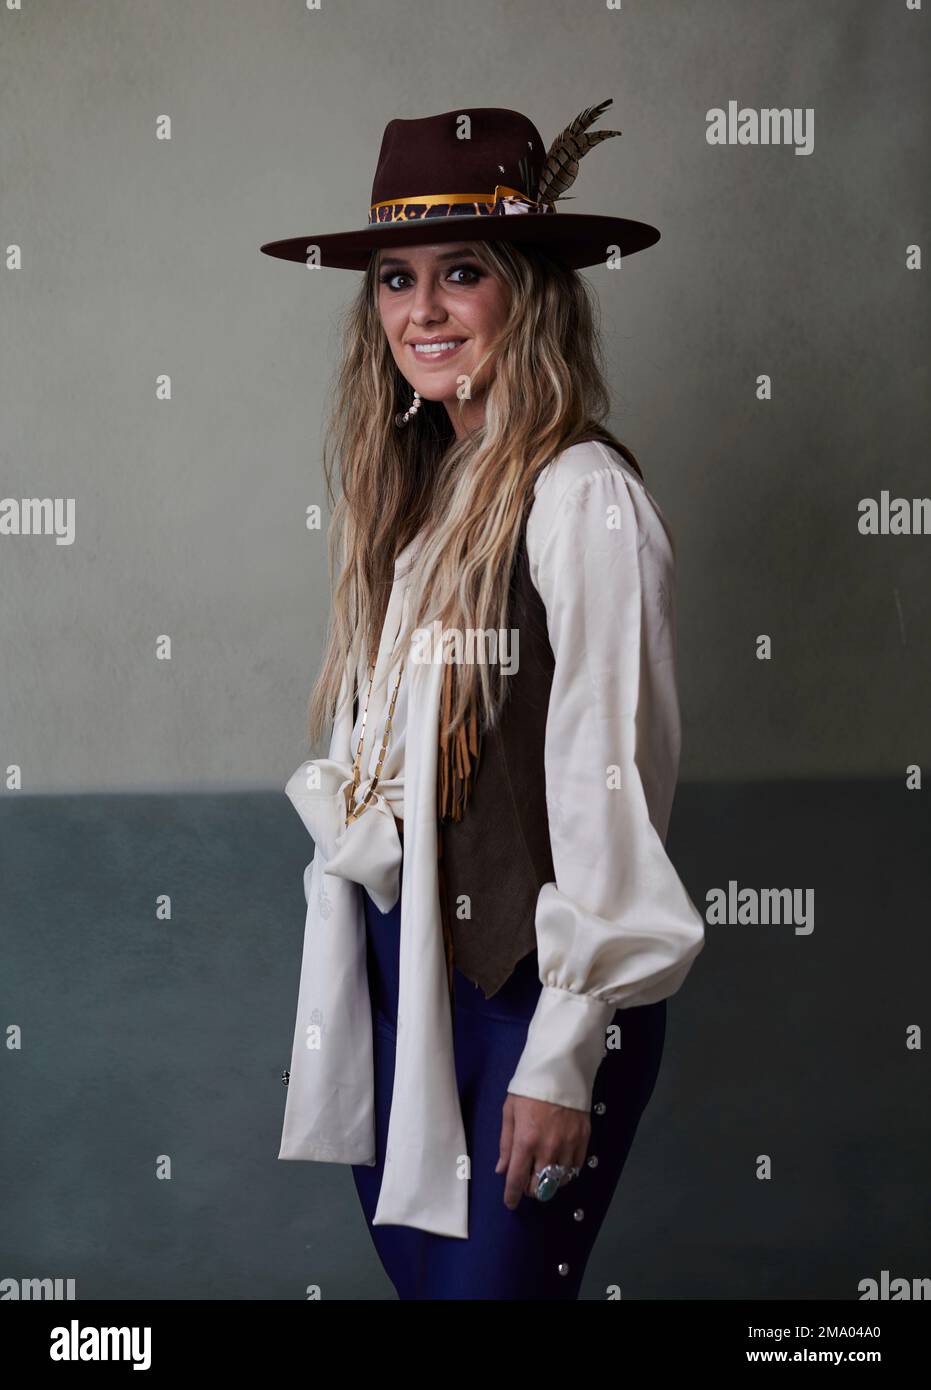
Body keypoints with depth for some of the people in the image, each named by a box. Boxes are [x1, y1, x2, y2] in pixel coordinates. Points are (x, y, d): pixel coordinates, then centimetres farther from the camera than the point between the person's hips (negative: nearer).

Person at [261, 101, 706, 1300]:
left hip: (528, 980, -7)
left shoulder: (582, 502, -16)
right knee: (412, 1261, 15)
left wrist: (563, 1058, -16)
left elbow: (612, 790, -17)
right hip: (400, 963, 7)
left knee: (493, 1276, 2)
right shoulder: (414, 488, 8)